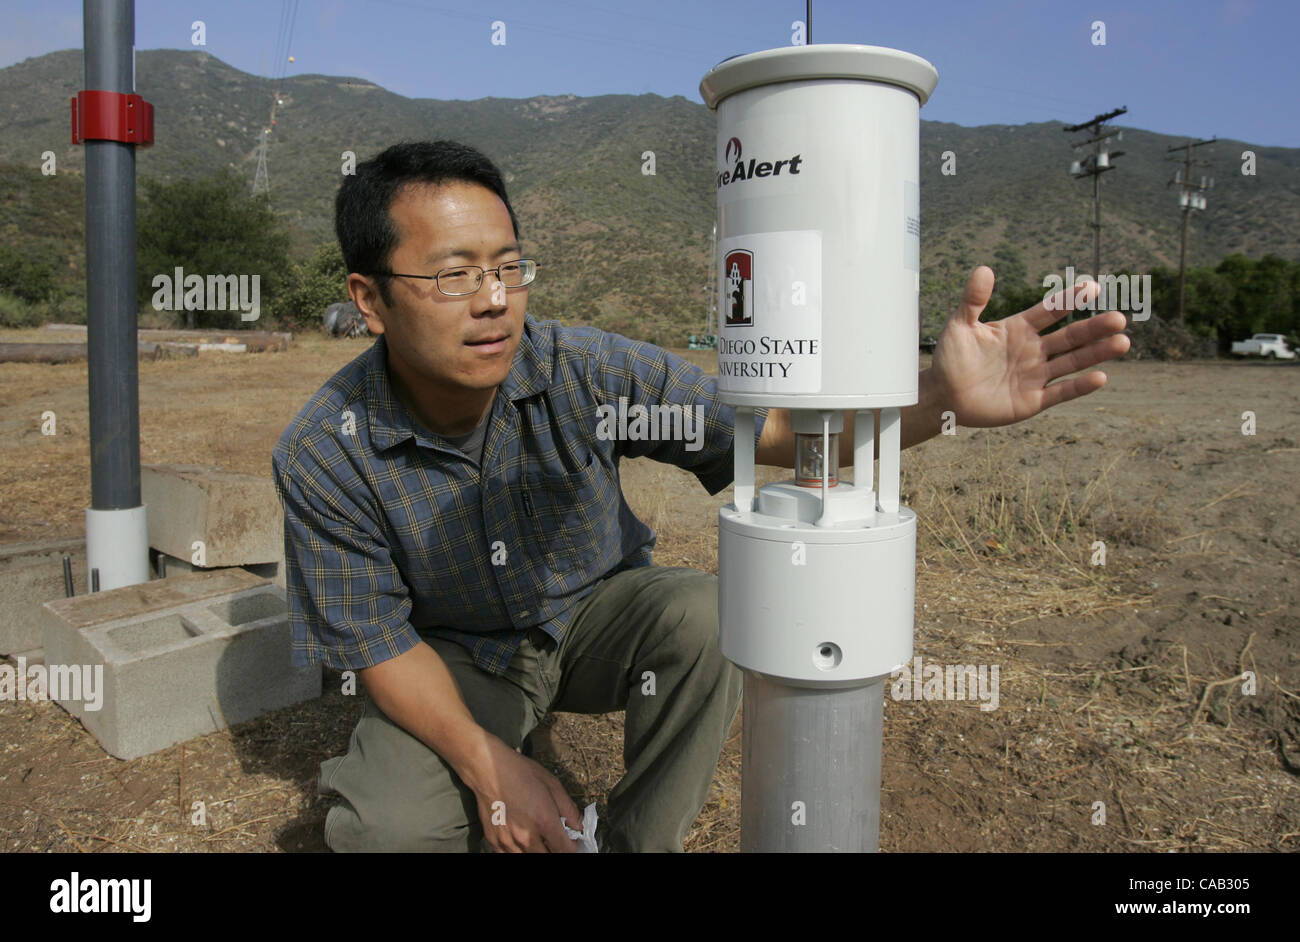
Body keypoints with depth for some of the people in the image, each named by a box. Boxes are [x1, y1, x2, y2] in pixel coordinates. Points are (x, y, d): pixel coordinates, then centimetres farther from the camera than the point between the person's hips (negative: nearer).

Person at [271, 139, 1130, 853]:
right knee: (385, 829, -27)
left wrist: (939, 399, -44)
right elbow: (377, 639, -14)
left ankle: (637, 842, -6)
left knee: (707, 616, -32)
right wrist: (488, 768, -24)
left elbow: (777, 430, -26)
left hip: (596, 610, 1)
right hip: (459, 658, 0)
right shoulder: (323, 456, -22)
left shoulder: (586, 373, -23)